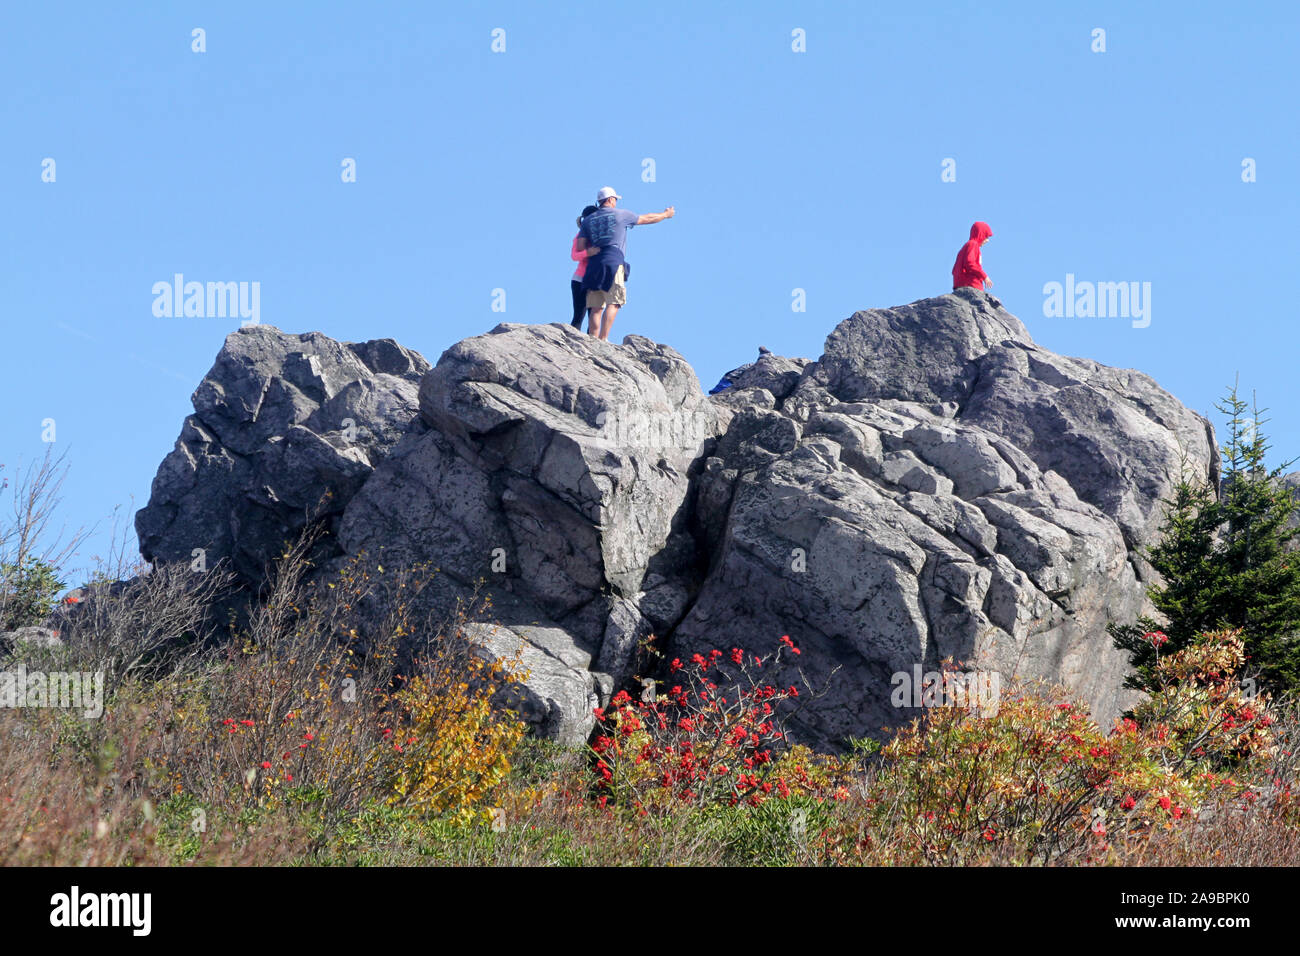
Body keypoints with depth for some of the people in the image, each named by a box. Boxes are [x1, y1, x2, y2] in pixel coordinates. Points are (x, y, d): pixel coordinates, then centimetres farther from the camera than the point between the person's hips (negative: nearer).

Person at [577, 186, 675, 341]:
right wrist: (665, 214, 38)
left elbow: (580, 247, 8)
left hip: (593, 264, 5)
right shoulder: (621, 214, 9)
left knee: (596, 307, 2)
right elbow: (646, 219, 21)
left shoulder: (588, 220, 17)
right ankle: (603, 339, -23)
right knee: (613, 303, -10)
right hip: (613, 262, -5)